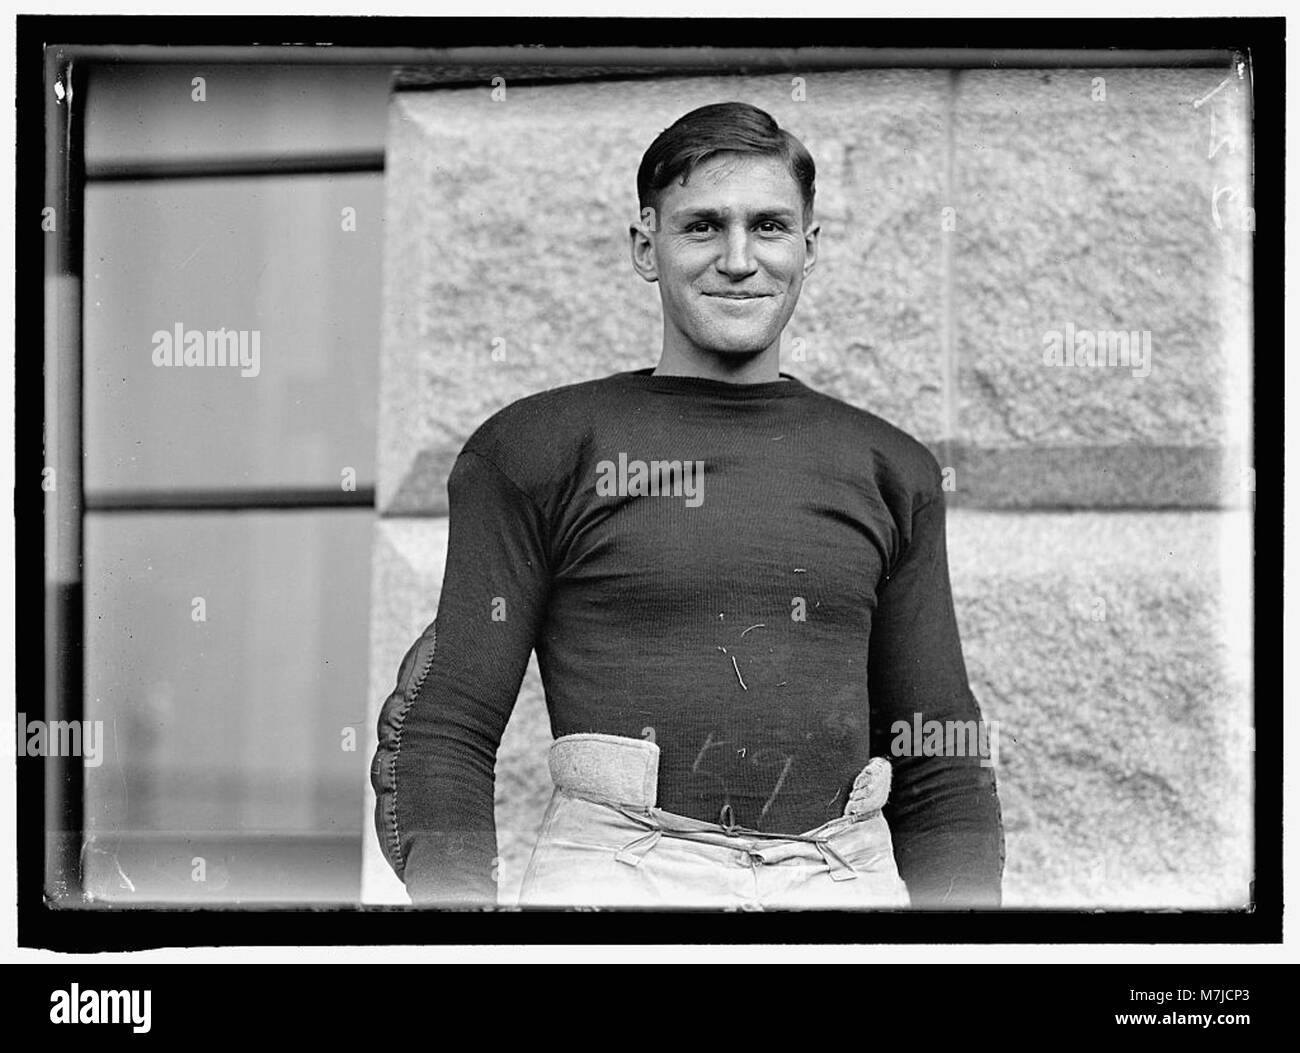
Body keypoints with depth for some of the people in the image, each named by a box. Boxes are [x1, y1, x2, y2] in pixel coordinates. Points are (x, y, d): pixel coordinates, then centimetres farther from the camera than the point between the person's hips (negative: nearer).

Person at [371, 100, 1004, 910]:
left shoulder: (889, 469, 15)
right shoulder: (534, 449, 5)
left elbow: (943, 766, 17)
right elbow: (441, 731, 1)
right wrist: (460, 903, -11)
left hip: (850, 874, 3)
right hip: (619, 867, -3)